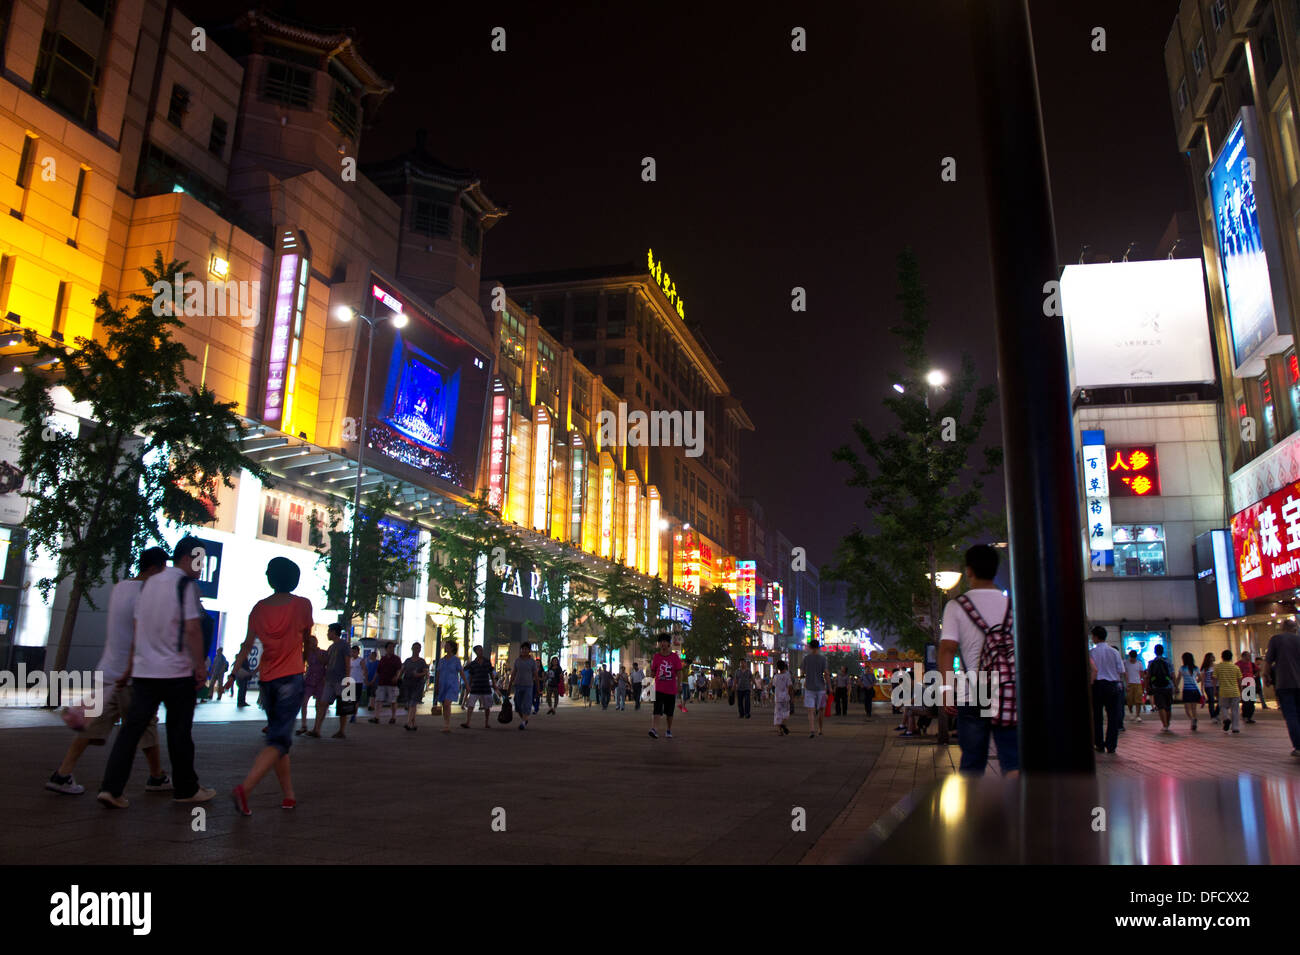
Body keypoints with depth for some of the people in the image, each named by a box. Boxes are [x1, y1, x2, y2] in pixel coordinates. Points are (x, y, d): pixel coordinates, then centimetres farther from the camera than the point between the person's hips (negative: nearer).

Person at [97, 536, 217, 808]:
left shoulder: (149, 583, 12)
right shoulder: (186, 585, -11)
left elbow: (138, 626, 16)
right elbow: (192, 629, -17)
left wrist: (132, 663, 22)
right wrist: (200, 666, -12)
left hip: (144, 670, 6)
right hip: (177, 672, -6)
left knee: (132, 727, 6)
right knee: (179, 732, 5)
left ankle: (111, 788, -2)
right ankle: (186, 789, 16)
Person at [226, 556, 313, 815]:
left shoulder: (260, 607, 3)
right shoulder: (302, 605, -4)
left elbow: (247, 645, 3)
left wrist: (233, 674, 11)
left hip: (266, 679, 5)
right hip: (291, 677, -5)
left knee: (277, 735, 15)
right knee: (279, 740, -6)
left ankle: (289, 794, 19)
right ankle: (244, 788, -23)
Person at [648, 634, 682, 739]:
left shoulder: (675, 657, -2)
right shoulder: (656, 656, 2)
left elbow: (679, 673, 1)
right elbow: (653, 672, 12)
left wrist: (678, 687, -4)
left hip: (671, 689, 1)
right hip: (658, 688, -1)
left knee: (669, 712, 11)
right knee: (657, 710, -17)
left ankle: (669, 729, 29)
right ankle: (654, 729, -26)